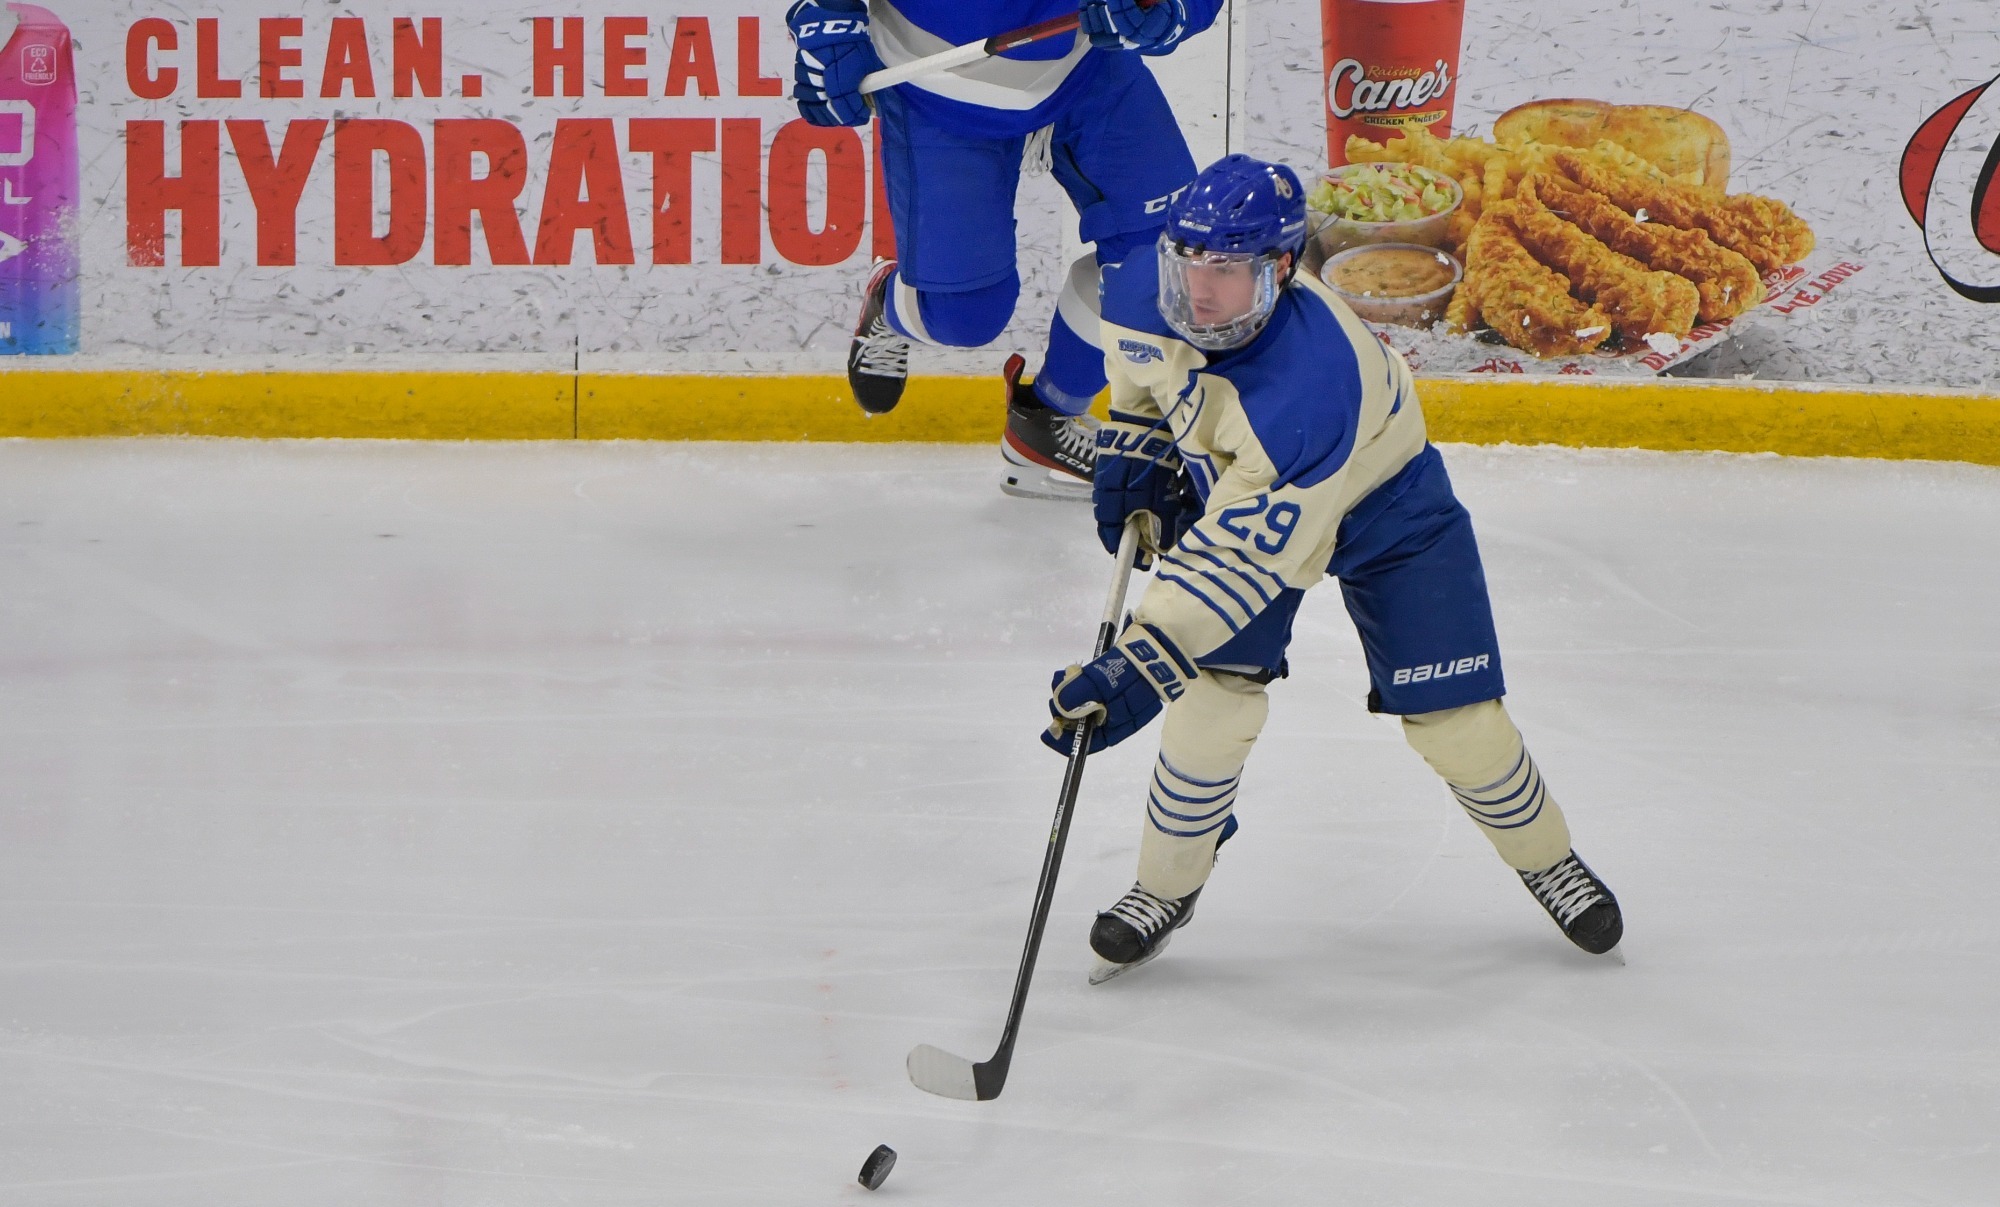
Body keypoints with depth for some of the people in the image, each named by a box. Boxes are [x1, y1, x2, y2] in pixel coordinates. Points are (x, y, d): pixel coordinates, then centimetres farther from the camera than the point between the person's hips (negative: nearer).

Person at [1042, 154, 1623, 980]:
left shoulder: (1316, 383, -45)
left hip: (1381, 503, -4)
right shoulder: (1146, 292, -27)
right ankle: (1166, 886, 7)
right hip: (1224, 481, 4)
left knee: (1453, 718, -2)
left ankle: (1547, 858, 25)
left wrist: (1136, 669, -45)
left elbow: (1245, 553, -44)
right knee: (1214, 695, -13)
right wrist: (1134, 445, -1)